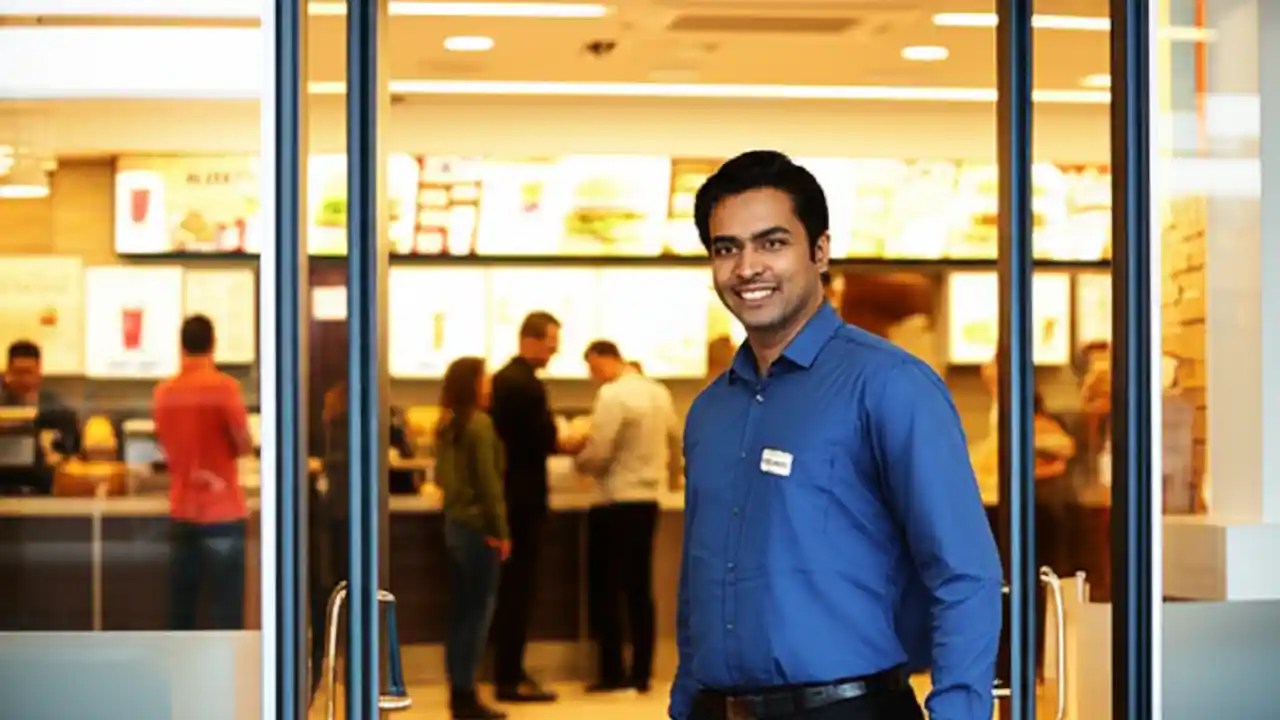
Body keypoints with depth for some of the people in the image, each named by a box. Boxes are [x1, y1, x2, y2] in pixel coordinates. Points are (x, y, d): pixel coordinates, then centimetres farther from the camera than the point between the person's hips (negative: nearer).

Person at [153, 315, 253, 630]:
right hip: (222, 512, -5)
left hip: (182, 512, 5)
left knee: (181, 604, 10)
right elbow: (244, 445, -11)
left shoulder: (164, 392, 4)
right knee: (226, 606, -3)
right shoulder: (224, 386, -12)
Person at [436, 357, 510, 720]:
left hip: (454, 523, 8)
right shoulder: (480, 424, -14)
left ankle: (458, 691, 15)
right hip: (477, 525, -8)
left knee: (461, 610, 11)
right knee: (478, 611, -3)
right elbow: (489, 480, -15)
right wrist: (500, 530, -12)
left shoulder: (445, 425, 10)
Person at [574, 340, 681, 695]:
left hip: (616, 503, -7)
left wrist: (579, 461, 2)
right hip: (648, 500, 7)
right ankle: (641, 673, 10)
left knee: (605, 590, 2)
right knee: (639, 590, 10)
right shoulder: (659, 392, 9)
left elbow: (598, 453, -18)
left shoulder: (612, 394, -15)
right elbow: (675, 443, 15)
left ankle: (613, 673, 1)